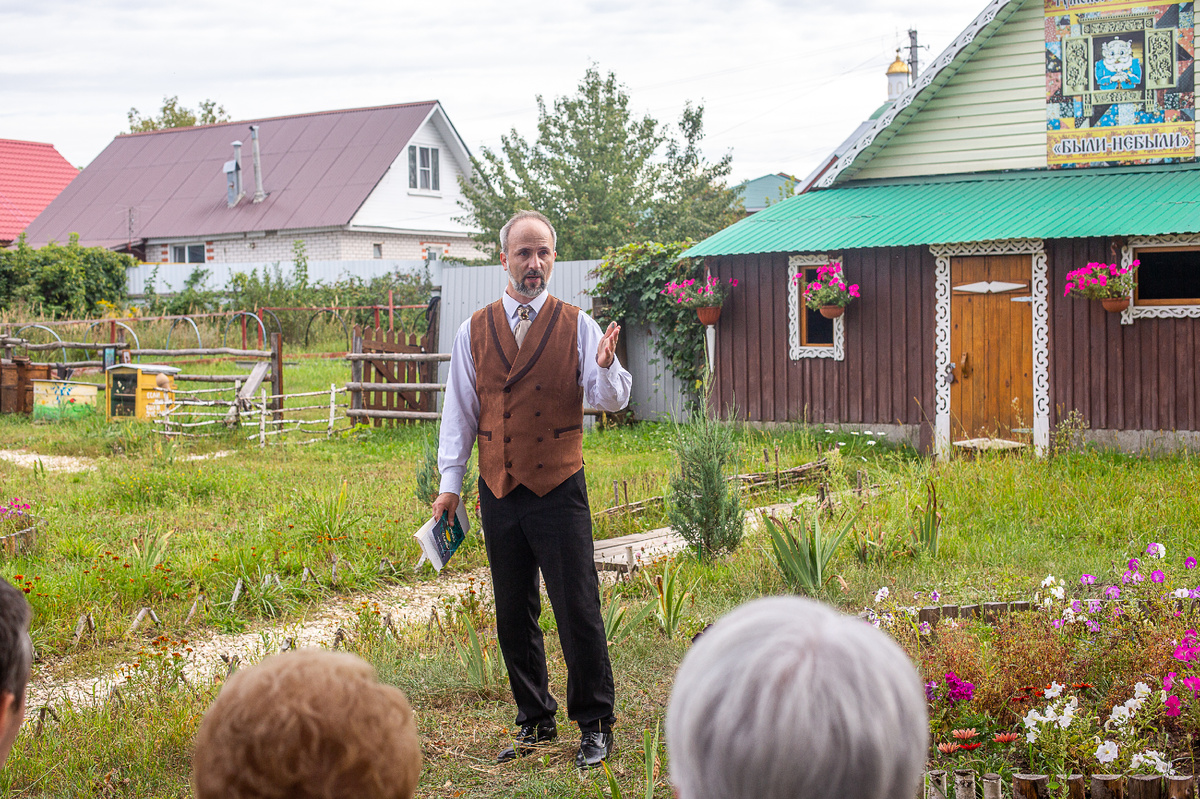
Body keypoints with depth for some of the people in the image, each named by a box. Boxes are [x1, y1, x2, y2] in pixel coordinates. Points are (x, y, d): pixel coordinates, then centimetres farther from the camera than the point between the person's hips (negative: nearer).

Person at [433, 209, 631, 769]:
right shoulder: (475, 331, 8)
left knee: (578, 612, -3)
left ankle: (595, 726, 10)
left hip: (560, 490, -3)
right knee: (513, 616, 10)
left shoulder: (577, 326, 2)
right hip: (498, 491, 3)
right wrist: (450, 484, 8)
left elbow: (610, 399, -6)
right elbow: (460, 410, 11)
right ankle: (535, 721, 24)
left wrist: (606, 367, -28)